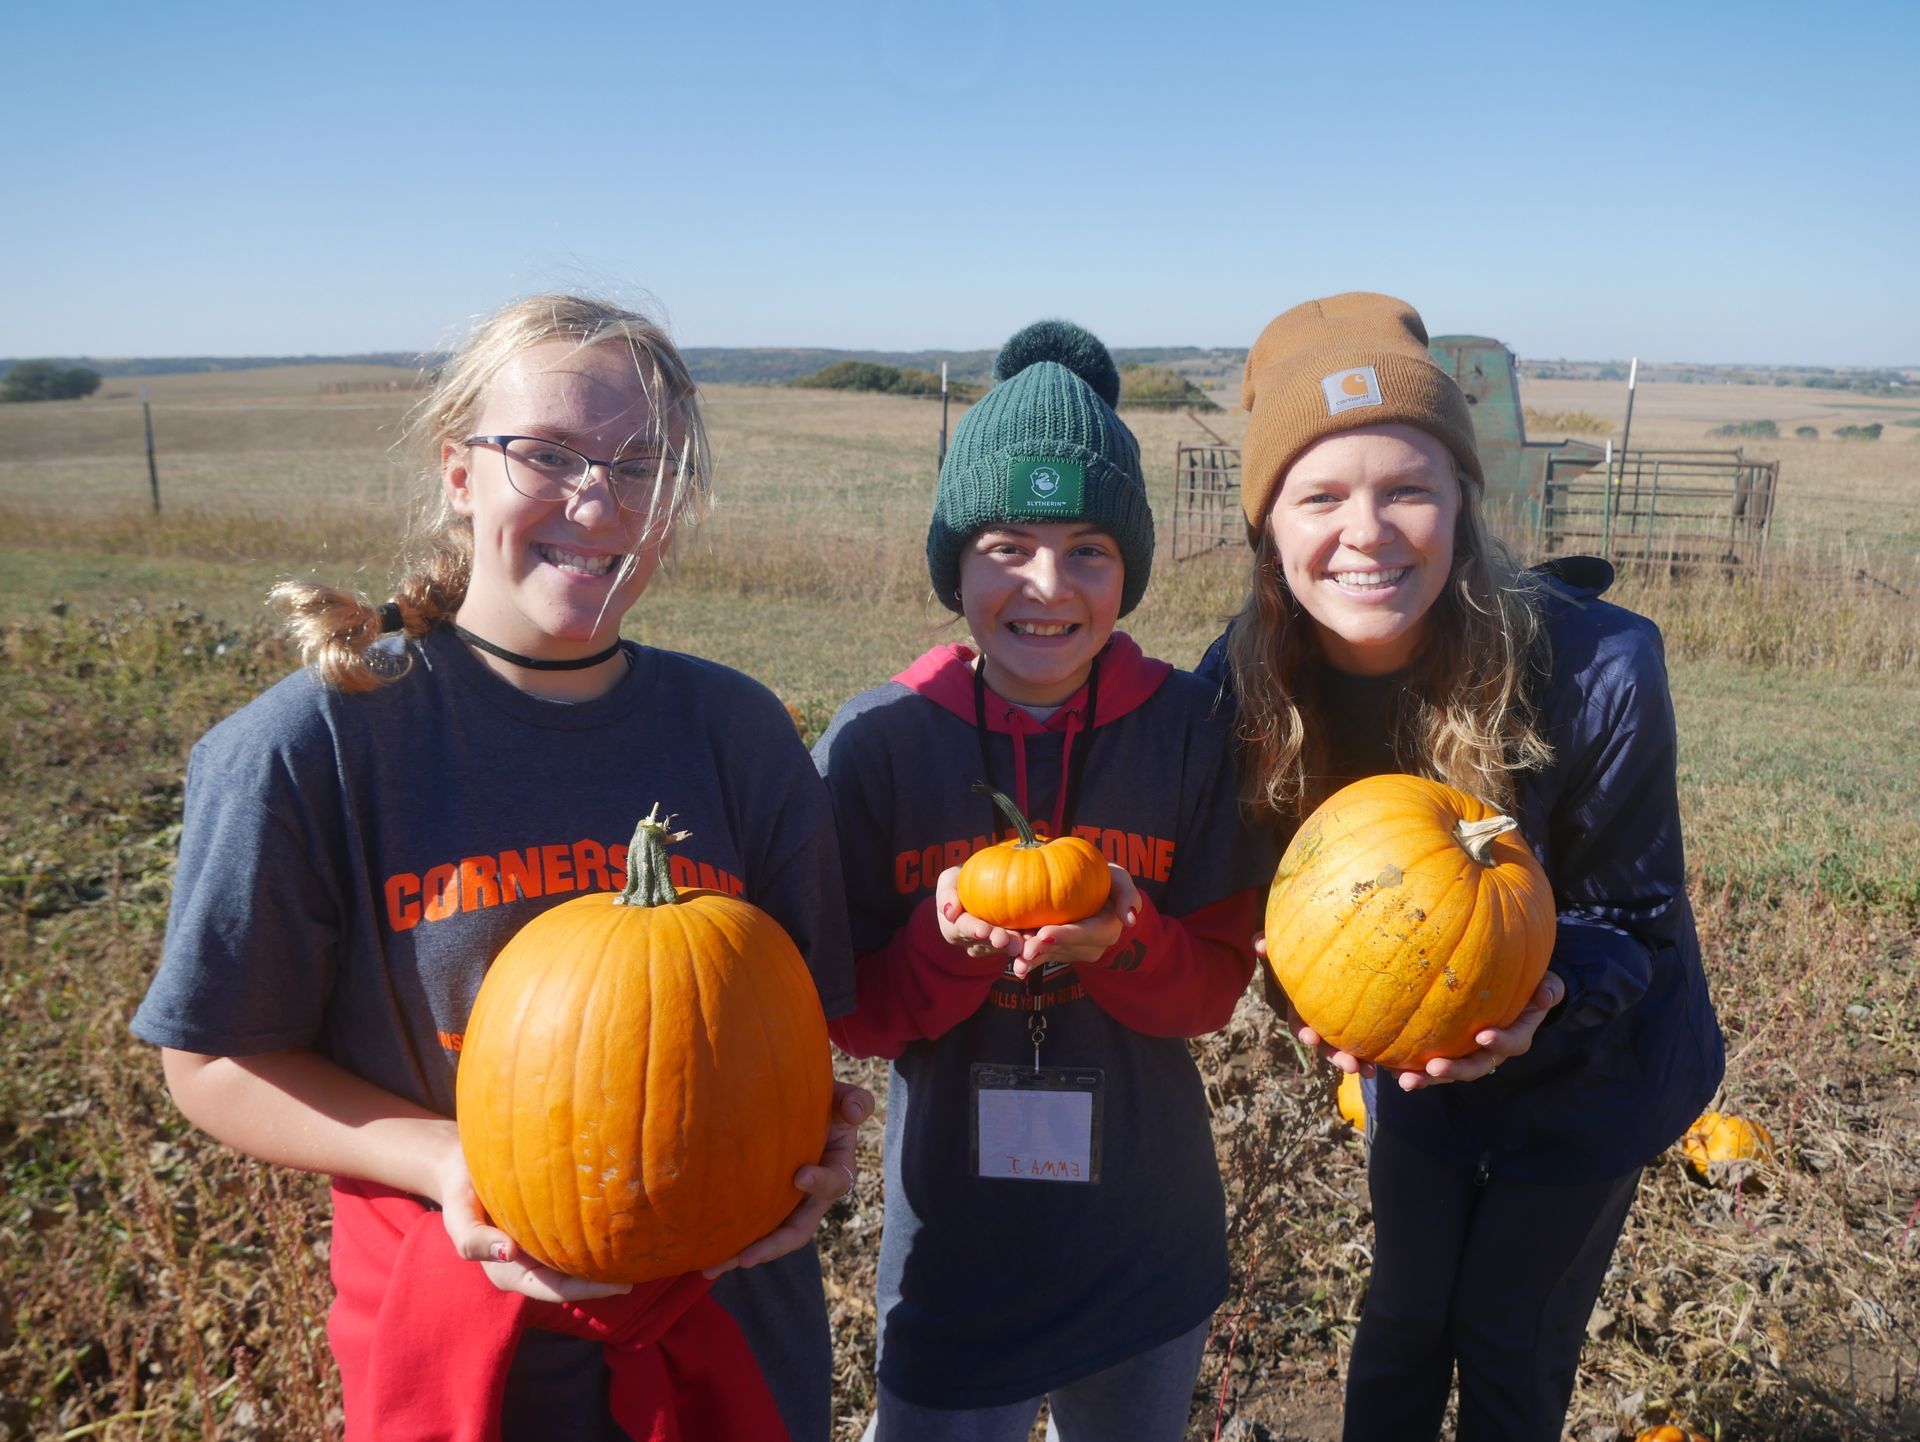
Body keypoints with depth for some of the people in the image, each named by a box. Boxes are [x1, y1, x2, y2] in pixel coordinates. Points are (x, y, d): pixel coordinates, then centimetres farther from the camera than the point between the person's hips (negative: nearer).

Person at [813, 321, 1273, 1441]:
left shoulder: (1187, 730, -11)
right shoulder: (875, 741, -14)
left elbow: (1216, 987, -6)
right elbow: (851, 1015, -8)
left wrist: (1121, 940, -26)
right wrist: (950, 942, -27)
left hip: (1148, 1251, 2)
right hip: (953, 1254, -1)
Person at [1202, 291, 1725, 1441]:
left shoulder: (1595, 669, -32)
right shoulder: (1247, 684, -22)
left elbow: (1631, 917, -18)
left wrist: (1541, 999, -38)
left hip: (1586, 1074, -2)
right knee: (1403, 1324, 22)